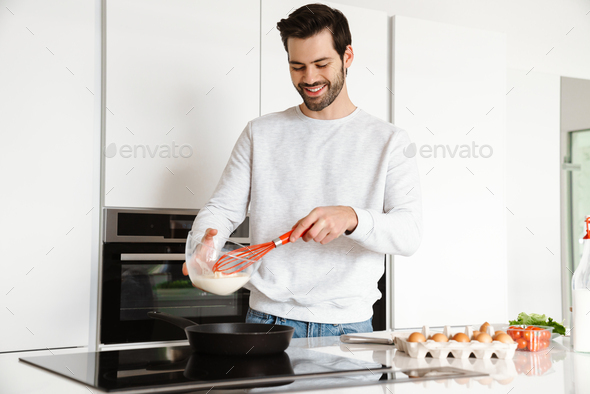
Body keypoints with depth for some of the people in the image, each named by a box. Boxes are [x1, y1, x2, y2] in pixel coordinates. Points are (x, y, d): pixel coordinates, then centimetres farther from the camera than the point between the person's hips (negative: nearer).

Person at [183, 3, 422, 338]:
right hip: (269, 318, 1)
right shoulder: (261, 133, 8)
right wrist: (205, 241, -17)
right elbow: (223, 208, 7)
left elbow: (410, 233, -8)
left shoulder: (389, 140, 2)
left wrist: (351, 218, -29)